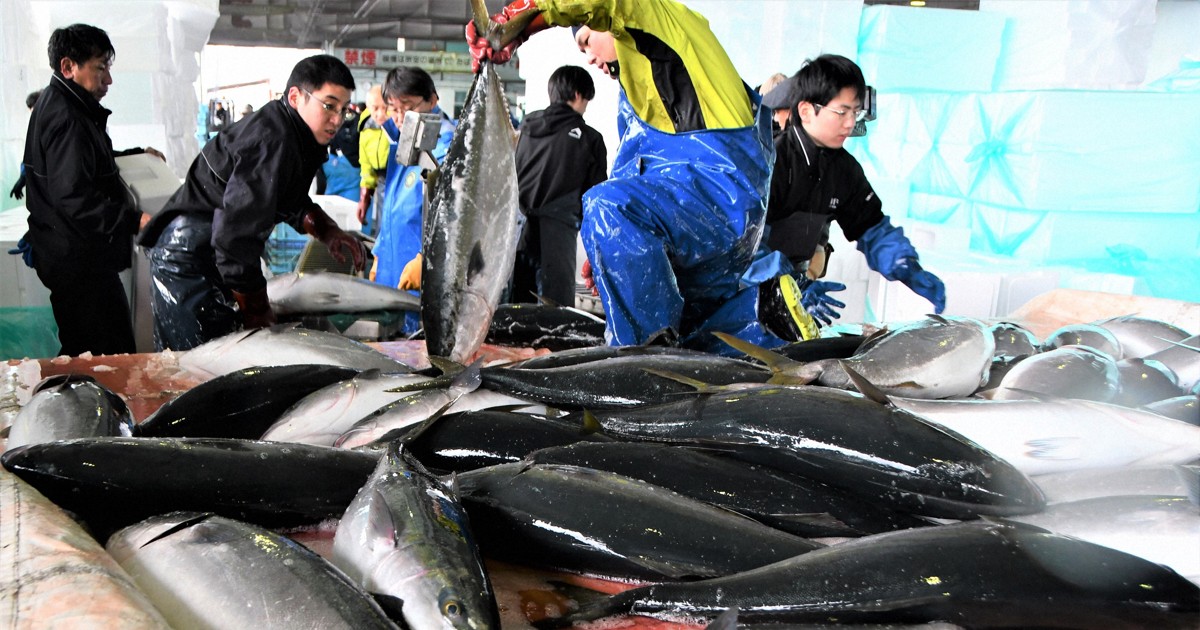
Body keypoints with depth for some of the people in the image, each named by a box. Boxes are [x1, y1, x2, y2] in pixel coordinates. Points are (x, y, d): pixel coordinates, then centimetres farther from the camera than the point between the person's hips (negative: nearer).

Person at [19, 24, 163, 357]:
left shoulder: (55, 106, 16)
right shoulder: (67, 120, -20)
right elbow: (74, 198, -29)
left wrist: (137, 154, 33)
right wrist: (135, 219, -34)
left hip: (72, 255, 11)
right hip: (79, 258, -11)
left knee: (81, 351, 16)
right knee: (114, 357, -10)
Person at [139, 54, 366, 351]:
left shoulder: (298, 136, 5)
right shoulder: (271, 142, -27)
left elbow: (292, 200, 25)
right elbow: (236, 231, -29)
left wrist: (327, 231, 6)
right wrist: (256, 307, -17)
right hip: (189, 259, -11)